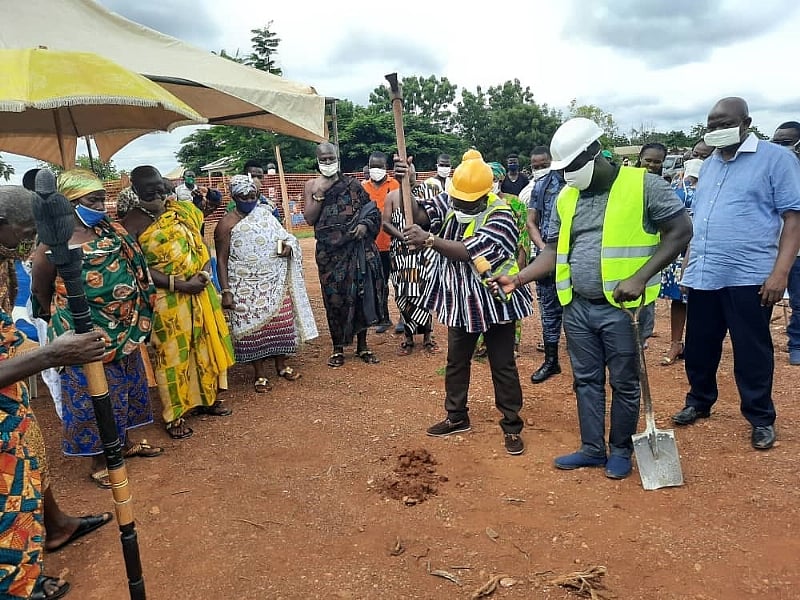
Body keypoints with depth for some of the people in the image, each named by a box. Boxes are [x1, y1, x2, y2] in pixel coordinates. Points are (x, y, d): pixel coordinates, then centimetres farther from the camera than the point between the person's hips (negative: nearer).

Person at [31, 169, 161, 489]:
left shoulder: (112, 232, 2)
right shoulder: (55, 243, -15)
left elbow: (134, 270, 9)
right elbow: (41, 291, -3)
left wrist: (133, 319, 4)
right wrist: (62, 321, 7)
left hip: (122, 330, 6)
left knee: (124, 387, 20)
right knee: (93, 395, 6)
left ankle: (126, 443, 39)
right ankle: (99, 461, 23)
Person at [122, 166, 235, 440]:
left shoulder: (182, 210, 7)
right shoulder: (132, 223, -9)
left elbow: (200, 245, 10)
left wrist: (203, 273, -9)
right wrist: (179, 284, -20)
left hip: (200, 292, 5)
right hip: (165, 299, -5)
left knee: (206, 344, 15)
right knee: (172, 354, 3)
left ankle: (207, 398, 34)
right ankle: (174, 414, 17)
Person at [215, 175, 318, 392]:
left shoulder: (266, 215, 7)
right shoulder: (227, 224, -5)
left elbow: (284, 237, 17)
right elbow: (222, 260, -6)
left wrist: (287, 246, -8)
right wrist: (226, 291, -13)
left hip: (274, 283, 4)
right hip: (246, 288, -4)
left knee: (280, 323, 10)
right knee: (253, 327, 1)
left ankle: (282, 365, 29)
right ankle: (260, 374, 16)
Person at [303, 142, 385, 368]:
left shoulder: (352, 184, 4)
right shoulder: (311, 186, 6)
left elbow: (373, 210, 6)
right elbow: (310, 219, -3)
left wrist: (365, 225, -13)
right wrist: (319, 193, -11)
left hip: (356, 248, 0)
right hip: (329, 251, 0)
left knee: (360, 294, 4)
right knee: (334, 298, 2)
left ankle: (362, 345, 19)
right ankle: (338, 348, 17)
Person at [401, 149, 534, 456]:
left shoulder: (500, 216, -22)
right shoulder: (449, 201, -3)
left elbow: (469, 251, -32)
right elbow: (417, 214, -15)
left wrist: (428, 240, -36)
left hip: (494, 301, -5)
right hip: (459, 301, 6)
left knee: (503, 366, 6)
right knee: (456, 361, 17)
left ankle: (512, 426, 20)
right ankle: (456, 416, 35)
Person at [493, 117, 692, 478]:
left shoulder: (643, 184, -7)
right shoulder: (566, 197, 9)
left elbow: (680, 231, -7)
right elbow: (554, 251, 11)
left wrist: (640, 277, -17)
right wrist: (518, 279, -3)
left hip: (622, 308, -5)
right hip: (578, 307, 5)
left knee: (624, 383, 8)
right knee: (586, 381, 14)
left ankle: (621, 450, 27)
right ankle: (592, 448, 29)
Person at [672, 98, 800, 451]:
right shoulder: (709, 165, 14)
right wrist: (688, 265, 16)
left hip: (748, 277, -6)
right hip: (703, 276, 6)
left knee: (751, 353, 5)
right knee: (698, 348, 15)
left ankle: (761, 419, 22)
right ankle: (699, 403, 34)